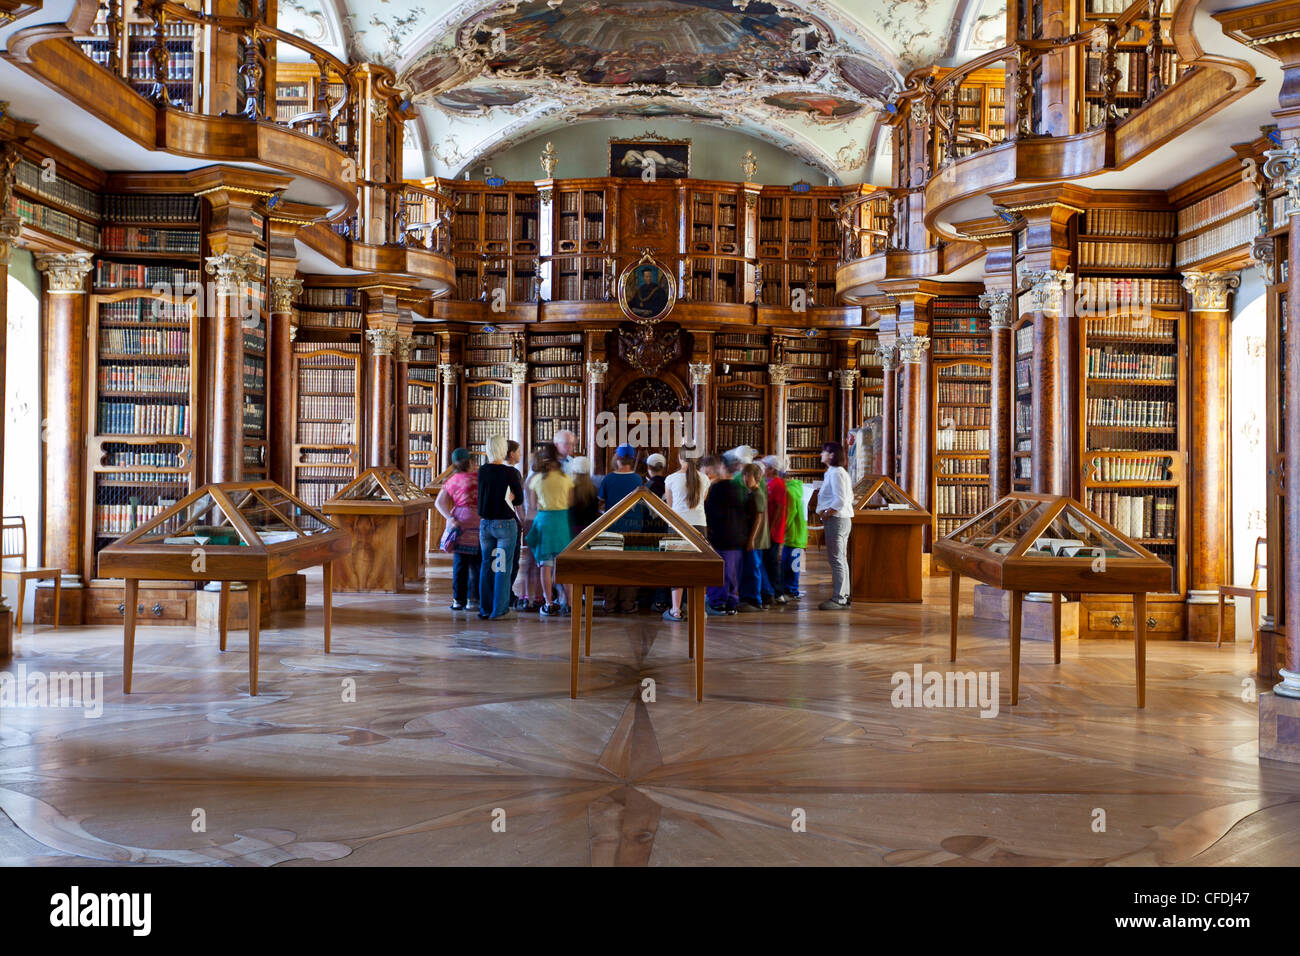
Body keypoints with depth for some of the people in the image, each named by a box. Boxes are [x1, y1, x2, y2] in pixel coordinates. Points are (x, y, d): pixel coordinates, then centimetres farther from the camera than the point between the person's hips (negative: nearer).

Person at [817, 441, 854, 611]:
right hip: (843, 519, 11)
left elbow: (840, 500, -23)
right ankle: (843, 597, 18)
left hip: (836, 519, -11)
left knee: (836, 560, -8)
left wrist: (826, 513, -14)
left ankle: (838, 599, -5)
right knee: (841, 559, 13)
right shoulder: (840, 472, 16)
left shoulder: (835, 473, -15)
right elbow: (849, 497, 20)